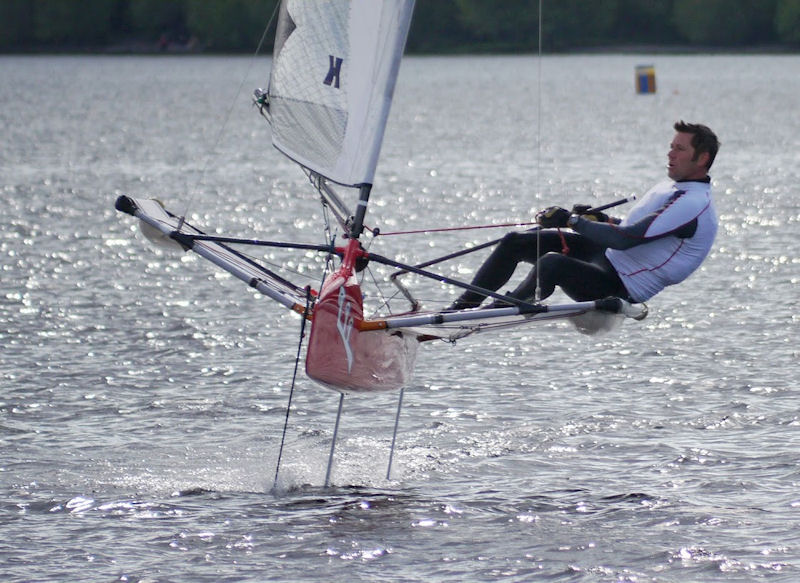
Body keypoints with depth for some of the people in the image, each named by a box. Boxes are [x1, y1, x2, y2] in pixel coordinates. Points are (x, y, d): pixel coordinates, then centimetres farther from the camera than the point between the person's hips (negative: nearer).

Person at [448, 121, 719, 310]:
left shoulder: (694, 205, -21)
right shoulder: (672, 187, 13)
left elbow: (626, 239, -27)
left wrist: (572, 220, -20)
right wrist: (602, 219, 9)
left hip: (621, 288, -11)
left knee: (552, 263, -36)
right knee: (514, 242, 5)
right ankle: (462, 307, 7)